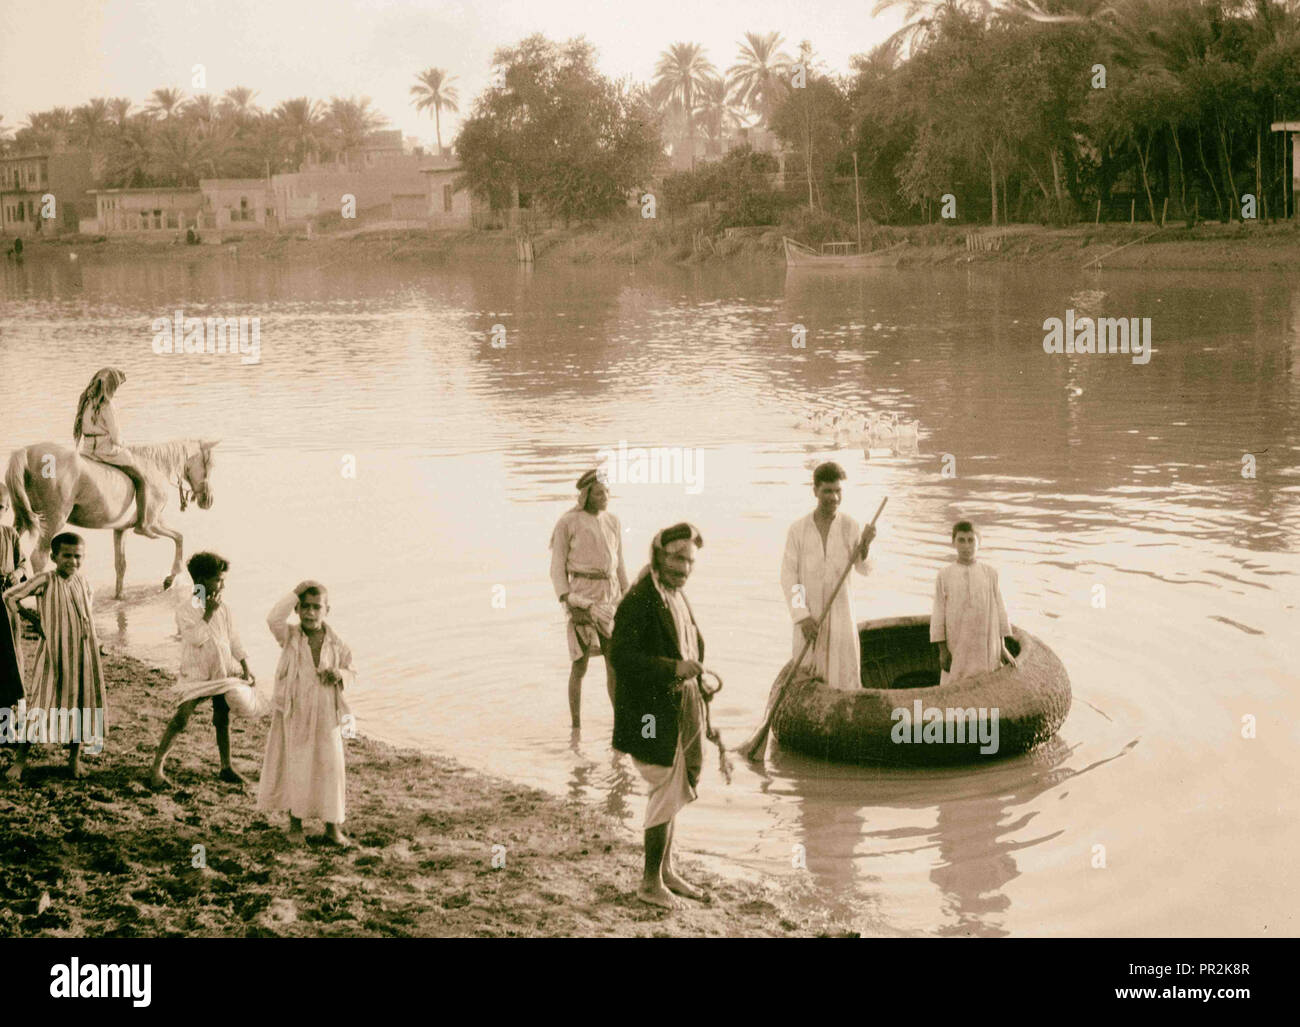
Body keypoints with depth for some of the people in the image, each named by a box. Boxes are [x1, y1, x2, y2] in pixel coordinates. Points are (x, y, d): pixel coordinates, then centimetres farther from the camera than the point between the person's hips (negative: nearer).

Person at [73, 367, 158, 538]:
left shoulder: (85, 401, 5)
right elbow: (115, 436, -18)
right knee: (141, 481, 3)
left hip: (87, 451, 8)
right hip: (107, 451, -8)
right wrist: (118, 444, 6)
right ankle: (142, 524, -1)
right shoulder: (106, 404, -19)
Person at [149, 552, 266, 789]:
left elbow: (234, 640, 8)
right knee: (182, 718, -12)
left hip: (224, 672, 4)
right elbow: (194, 638, -23)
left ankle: (226, 768, 20)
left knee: (222, 719, 8)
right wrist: (208, 613, -21)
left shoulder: (224, 609, 2)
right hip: (195, 673, -4)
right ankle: (157, 766, -3)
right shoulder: (186, 608, -11)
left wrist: (245, 669, 5)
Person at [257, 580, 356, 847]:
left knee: (329, 768, 1)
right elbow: (274, 619, -25)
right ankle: (295, 822, 23)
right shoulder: (289, 637, -4)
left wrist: (339, 675, -14)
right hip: (293, 714, -1)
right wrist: (295, 594, -20)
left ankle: (333, 827, 12)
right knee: (293, 767, 7)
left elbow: (352, 673, 9)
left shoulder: (335, 644, 1)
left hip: (325, 716, 1)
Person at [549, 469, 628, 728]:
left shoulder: (613, 523, 12)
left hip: (610, 598, 4)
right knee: (580, 666, -1)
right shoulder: (567, 523, -4)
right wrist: (569, 605, -13)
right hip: (582, 597, -4)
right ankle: (576, 725, 9)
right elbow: (557, 568, -3)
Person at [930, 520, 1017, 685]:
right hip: (957, 648, -1)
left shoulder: (990, 574, 4)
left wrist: (1003, 648, 6)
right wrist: (942, 650, -2)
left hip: (986, 647, 1)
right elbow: (939, 613, 2)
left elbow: (999, 610, 7)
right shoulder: (944, 576, 1)